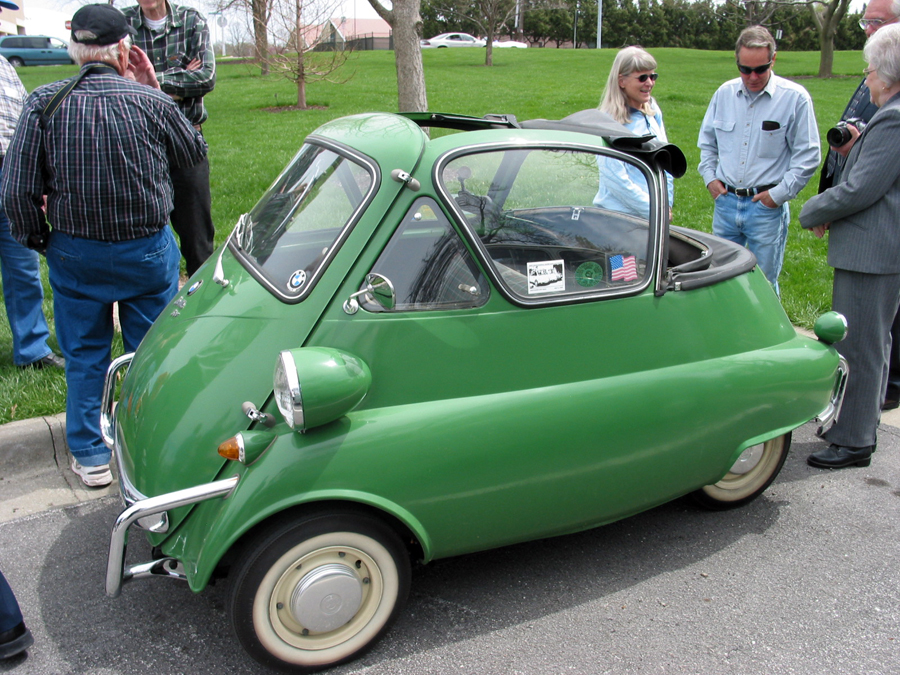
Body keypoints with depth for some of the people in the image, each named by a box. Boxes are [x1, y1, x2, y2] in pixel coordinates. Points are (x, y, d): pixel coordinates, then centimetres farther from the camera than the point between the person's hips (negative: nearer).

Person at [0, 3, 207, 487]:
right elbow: (194, 153, 6)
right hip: (148, 251, 0)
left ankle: (90, 455, 25)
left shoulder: (44, 103, -11)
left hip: (76, 255, 1)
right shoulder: (150, 102, -13)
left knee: (84, 355, 16)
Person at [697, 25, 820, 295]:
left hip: (766, 206, -4)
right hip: (725, 202, 4)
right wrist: (710, 177, 8)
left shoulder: (795, 98, -7)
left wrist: (779, 193, -10)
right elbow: (707, 141, 20)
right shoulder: (725, 93, 6)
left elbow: (808, 156, -4)